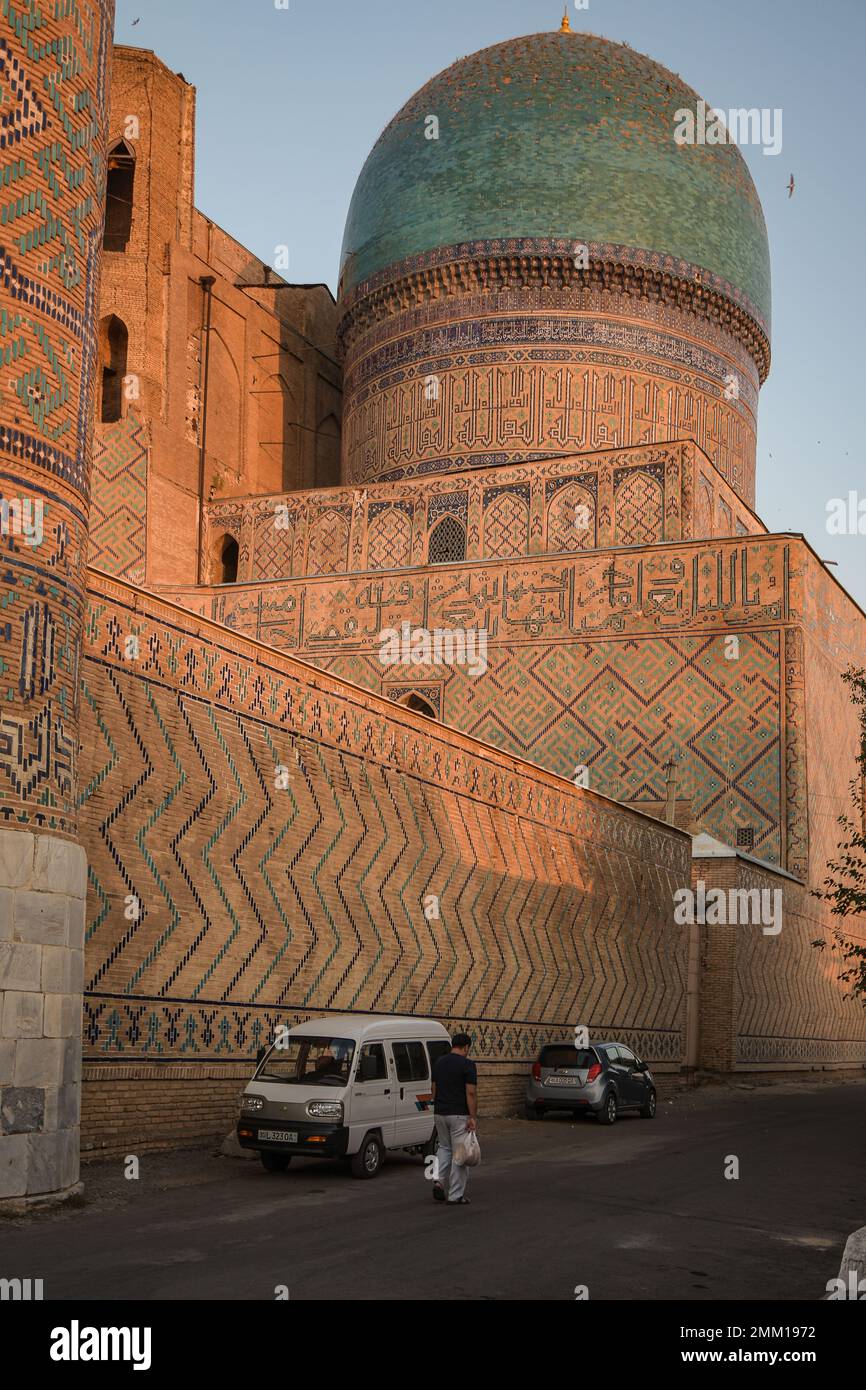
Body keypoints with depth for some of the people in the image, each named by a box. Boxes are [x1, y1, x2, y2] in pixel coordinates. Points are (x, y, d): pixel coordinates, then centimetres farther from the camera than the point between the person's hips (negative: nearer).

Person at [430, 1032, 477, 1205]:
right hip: (459, 1115, -6)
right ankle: (455, 1196, 5)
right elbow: (471, 1093, -16)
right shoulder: (467, 1064, -13)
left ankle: (440, 1181, 3)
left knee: (444, 1148, 23)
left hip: (440, 1113, 6)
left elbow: (434, 1090, 12)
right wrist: (473, 1117, -13)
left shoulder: (438, 1063, 7)